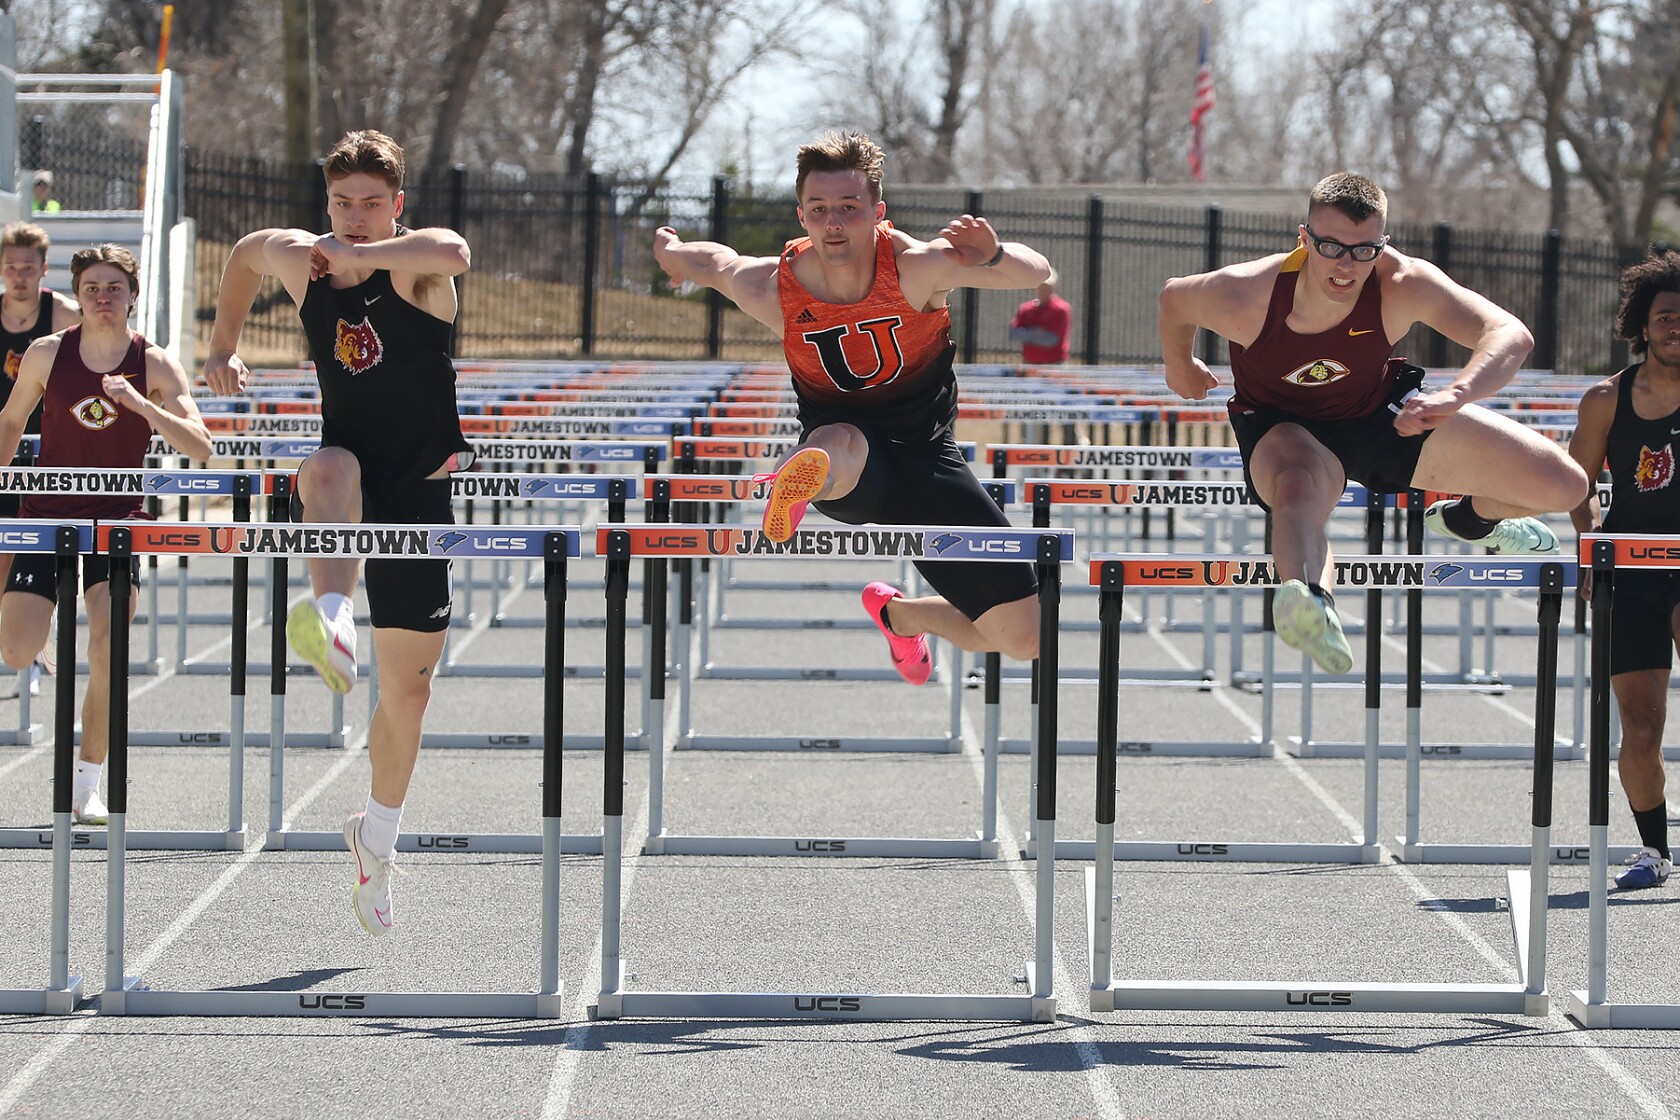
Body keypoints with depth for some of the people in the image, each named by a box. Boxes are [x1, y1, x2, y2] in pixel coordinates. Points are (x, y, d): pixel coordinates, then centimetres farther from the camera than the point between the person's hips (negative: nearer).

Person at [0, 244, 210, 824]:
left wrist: (141, 405, -29)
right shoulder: (47, 353, -4)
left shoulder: (155, 365, -8)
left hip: (117, 520, -1)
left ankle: (87, 784, -4)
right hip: (47, 514, 1)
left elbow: (200, 446, -17)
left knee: (108, 649, -16)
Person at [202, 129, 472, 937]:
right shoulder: (296, 259, 0)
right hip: (348, 486, 1)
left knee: (408, 686, 6)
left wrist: (360, 255, -36)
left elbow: (454, 254, -39)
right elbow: (245, 253, 25)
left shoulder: (414, 266, -12)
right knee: (326, 468, -39)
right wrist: (222, 349, 23)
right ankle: (331, 615, -63)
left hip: (420, 491, -1)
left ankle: (377, 836, 28)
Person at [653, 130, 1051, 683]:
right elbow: (710, 259, 7)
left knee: (1023, 639, 1)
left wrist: (994, 255, -40)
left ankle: (897, 613, 26)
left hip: (926, 449, 2)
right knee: (838, 449, -44)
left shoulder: (916, 266, -20)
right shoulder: (771, 289, -17)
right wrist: (669, 247, 30)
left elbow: (1037, 274, -16)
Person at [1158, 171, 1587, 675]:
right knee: (1298, 489, -44)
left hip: (1384, 414, 3)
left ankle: (1470, 518, 33)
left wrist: (1455, 395, -61)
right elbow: (1174, 299, -7)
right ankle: (1309, 601, -75)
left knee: (1563, 486, -2)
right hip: (1282, 423, -3)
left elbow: (1511, 334, -41)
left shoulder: (1403, 285, -31)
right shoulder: (1244, 297, -31)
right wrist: (1180, 366, 14)